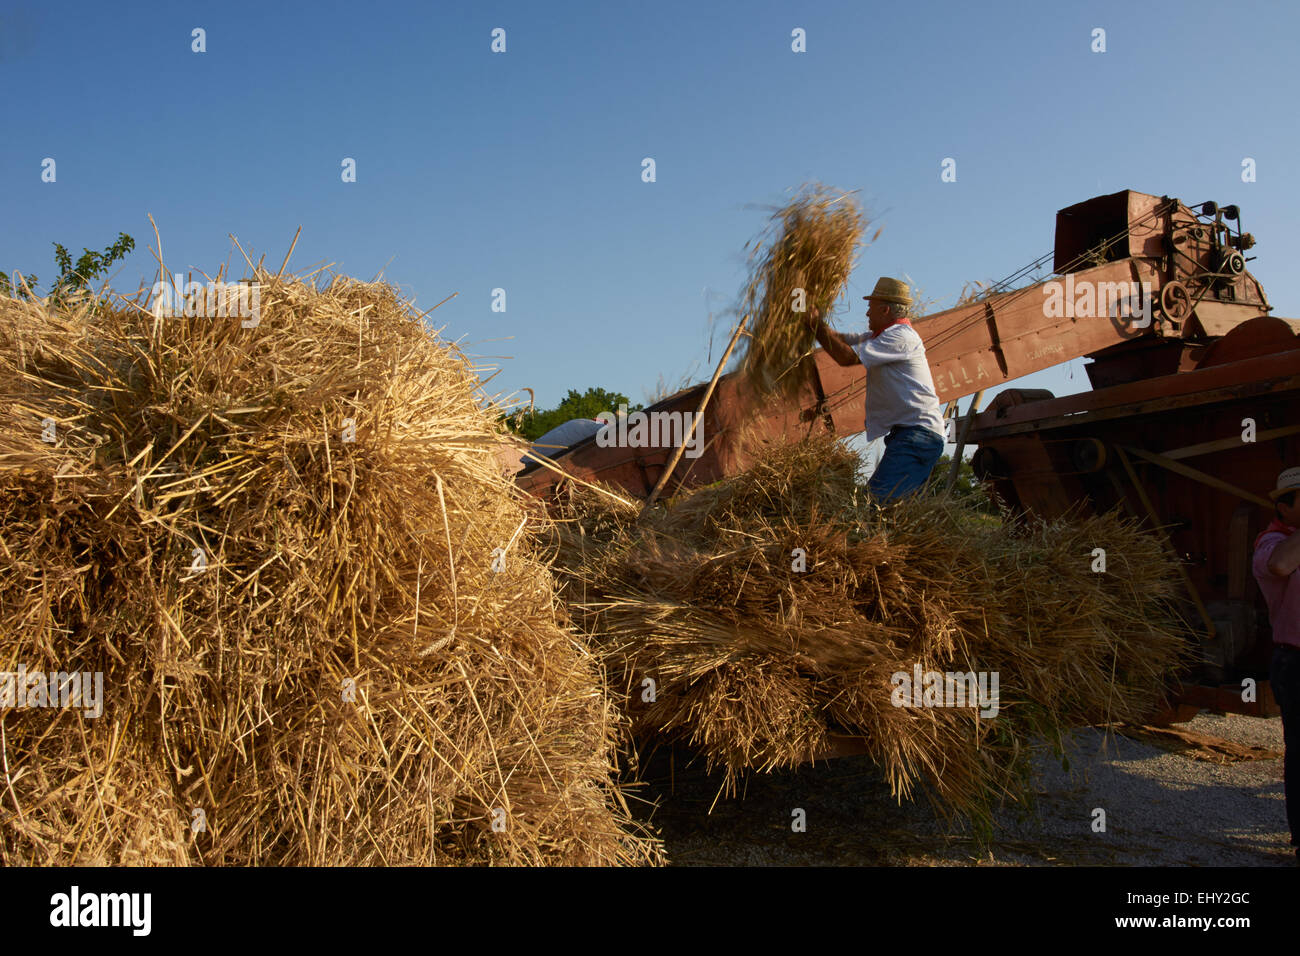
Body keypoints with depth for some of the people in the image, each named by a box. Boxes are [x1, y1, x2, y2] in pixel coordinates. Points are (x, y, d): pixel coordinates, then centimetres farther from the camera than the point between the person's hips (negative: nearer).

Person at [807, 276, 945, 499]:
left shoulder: (901, 336, -11)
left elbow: (847, 357, -16)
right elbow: (843, 340, 23)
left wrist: (818, 326, -6)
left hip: (917, 434, -10)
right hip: (909, 433, 10)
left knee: (880, 496, -23)